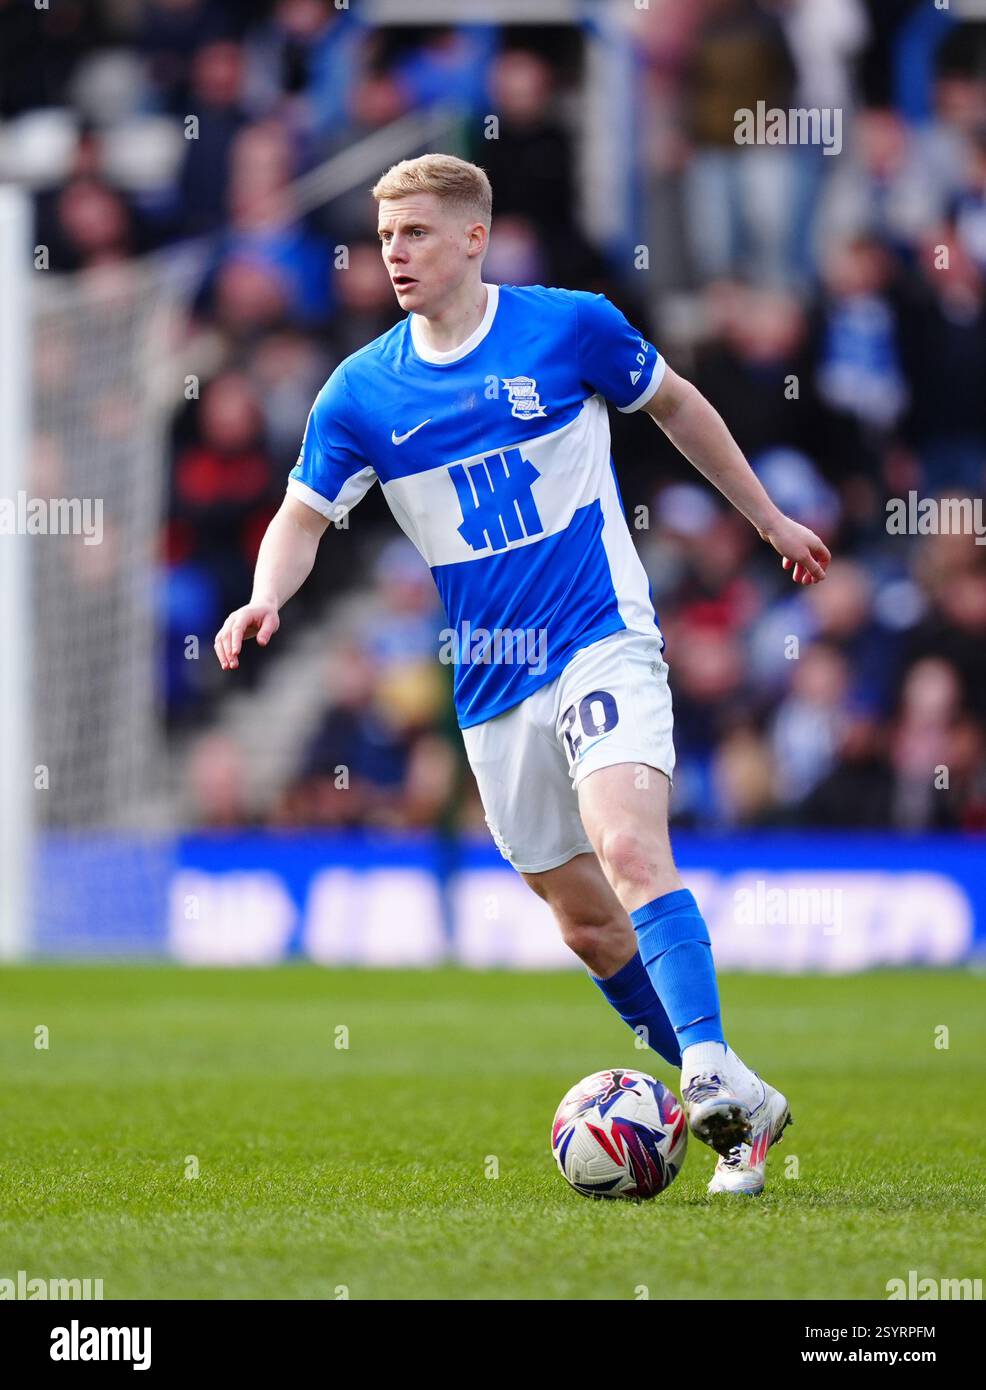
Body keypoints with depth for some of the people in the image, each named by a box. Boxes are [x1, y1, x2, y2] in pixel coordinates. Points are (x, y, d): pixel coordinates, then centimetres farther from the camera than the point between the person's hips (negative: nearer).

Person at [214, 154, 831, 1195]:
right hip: (491, 683, 4)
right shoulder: (363, 392, 0)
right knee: (587, 924, 8)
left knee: (629, 848, -29)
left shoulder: (570, 326, -5)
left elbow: (673, 404, 11)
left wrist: (769, 519, 19)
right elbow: (303, 516, 6)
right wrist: (267, 598, -16)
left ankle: (712, 1068, -34)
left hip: (602, 641, -4)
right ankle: (742, 1113, 20)